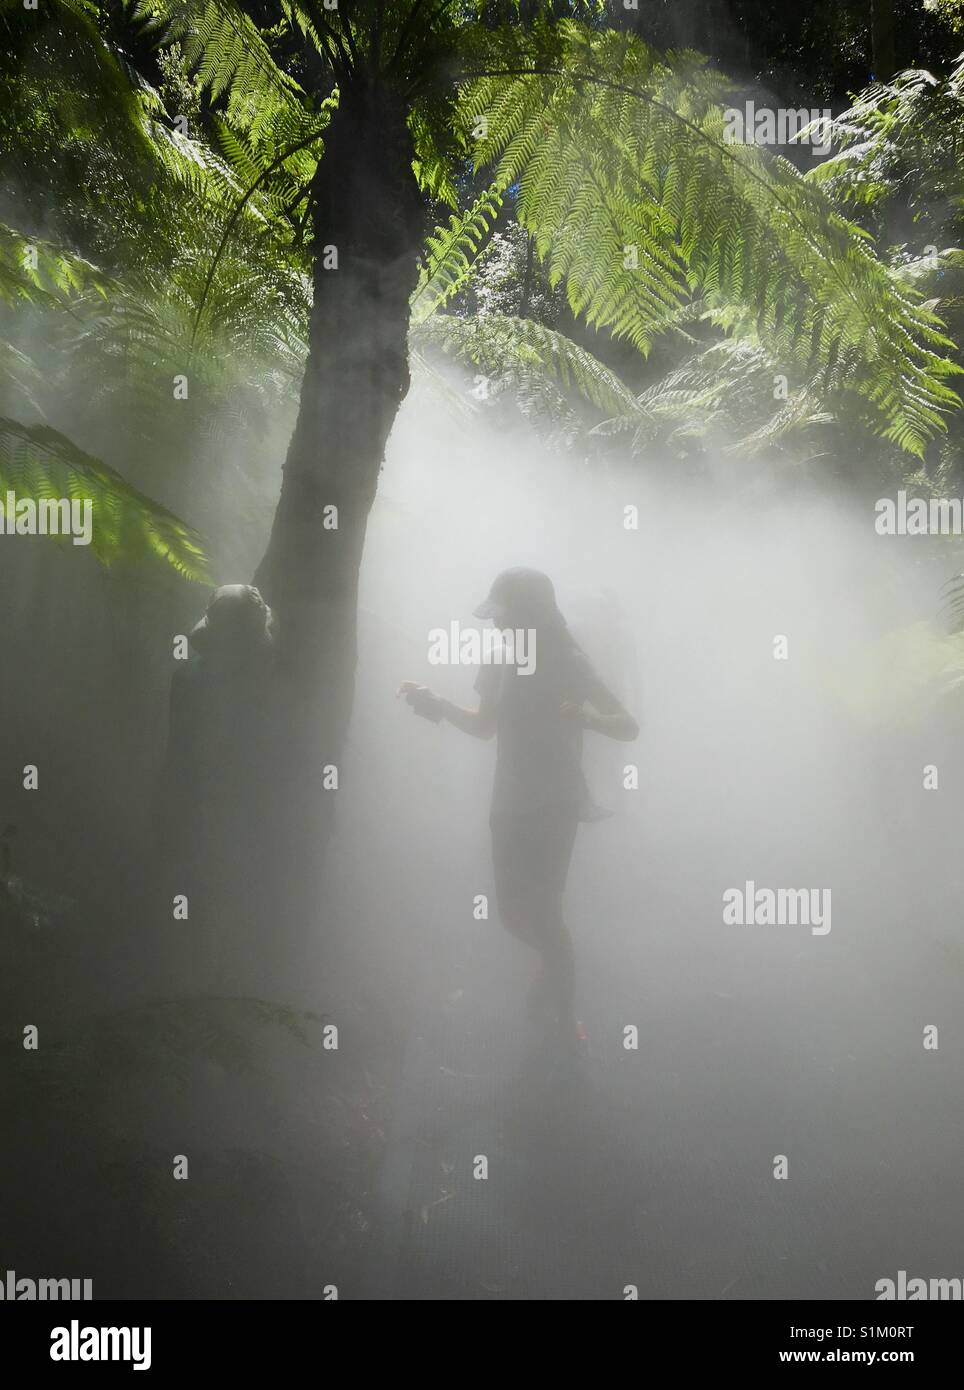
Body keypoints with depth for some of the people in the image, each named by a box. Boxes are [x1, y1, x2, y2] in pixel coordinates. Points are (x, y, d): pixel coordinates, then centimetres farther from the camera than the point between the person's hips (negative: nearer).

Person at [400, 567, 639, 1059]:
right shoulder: (503, 662, 3)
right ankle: (557, 967, 38)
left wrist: (588, 716, -38)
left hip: (555, 807, -6)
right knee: (513, 911, 9)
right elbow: (485, 726, 17)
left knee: (541, 908, -12)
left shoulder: (569, 665, -14)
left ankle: (564, 1015, 4)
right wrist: (438, 705, 3)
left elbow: (629, 728, -18)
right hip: (510, 804, 6)